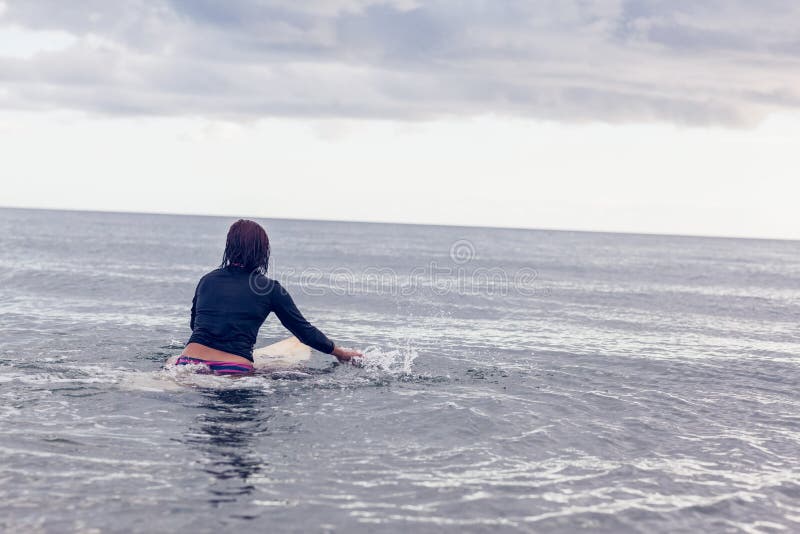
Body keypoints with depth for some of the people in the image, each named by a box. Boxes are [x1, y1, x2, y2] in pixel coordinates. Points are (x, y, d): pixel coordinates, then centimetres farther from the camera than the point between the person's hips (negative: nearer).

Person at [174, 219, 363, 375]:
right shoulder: (271, 289, 4)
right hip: (234, 370, -3)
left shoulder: (207, 280, 14)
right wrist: (341, 353, 27)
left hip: (189, 362, 4)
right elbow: (305, 331, 12)